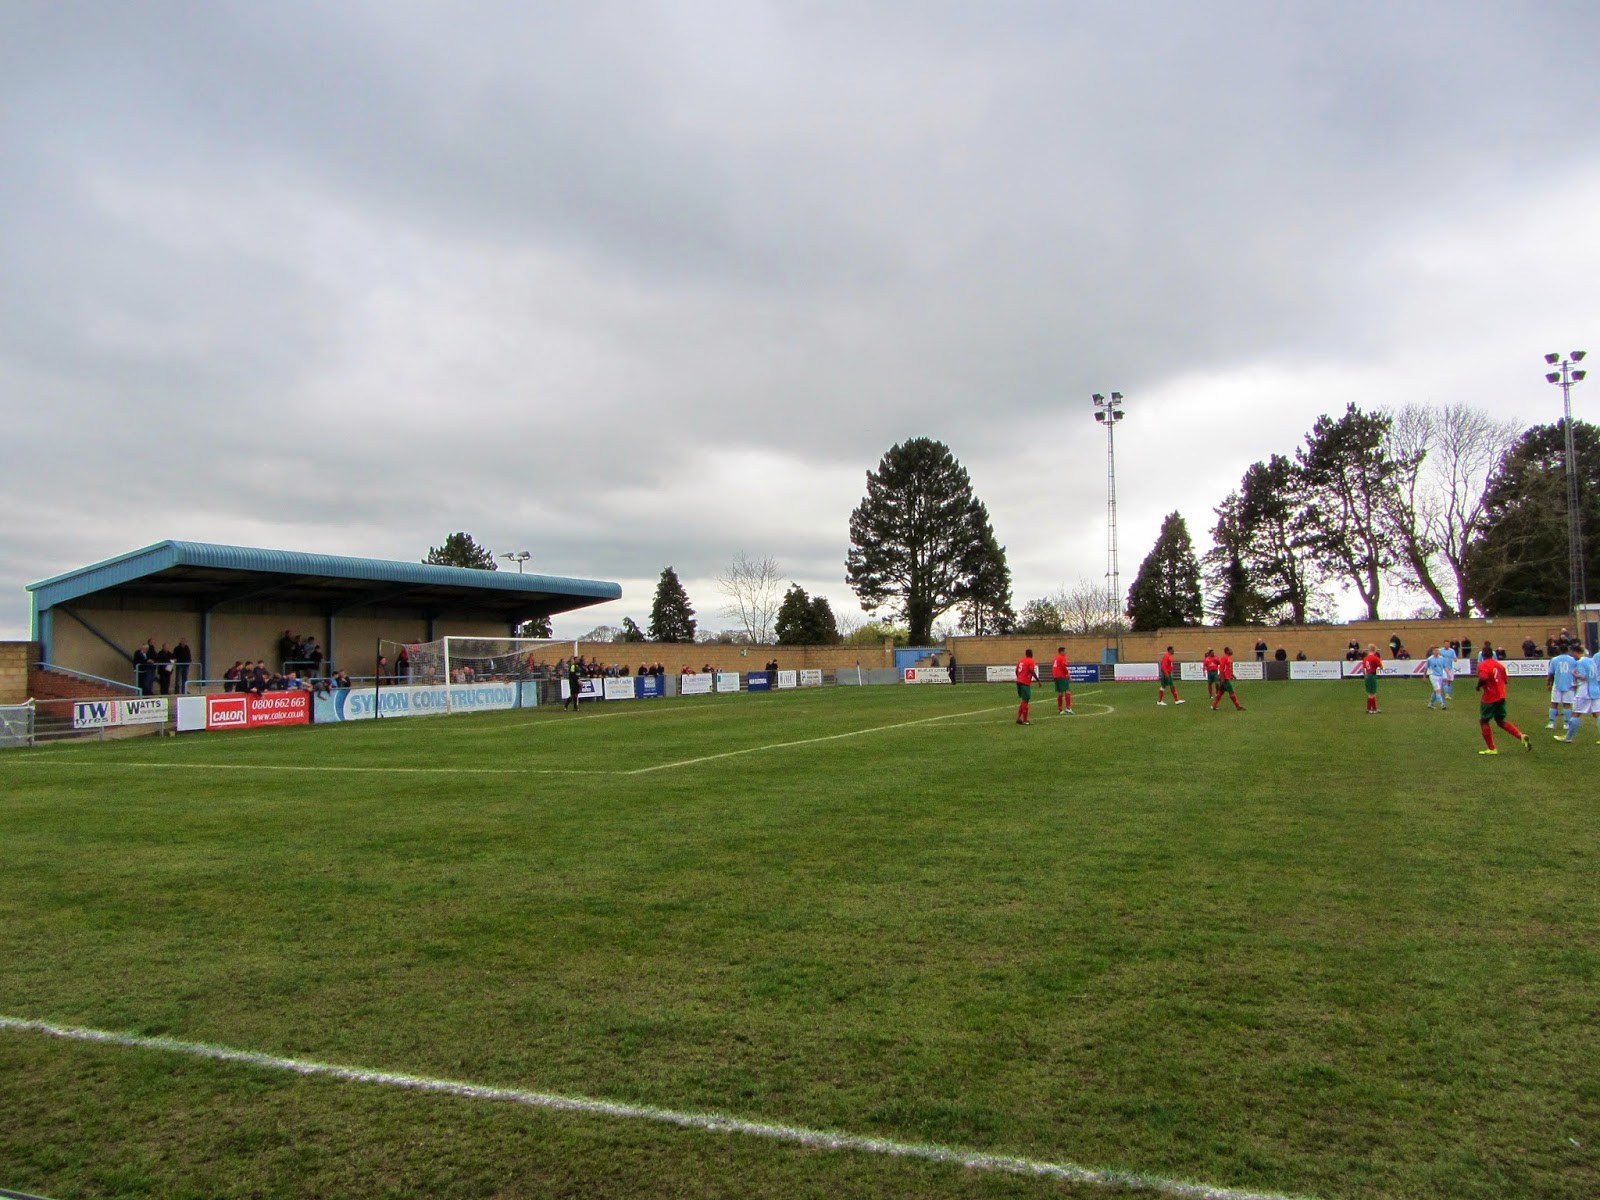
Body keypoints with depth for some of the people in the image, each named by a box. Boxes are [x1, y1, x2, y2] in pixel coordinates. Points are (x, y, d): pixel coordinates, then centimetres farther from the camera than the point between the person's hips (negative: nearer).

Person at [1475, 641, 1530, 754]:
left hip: (1489, 697, -7)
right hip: (1501, 697, 7)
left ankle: (1492, 749, 9)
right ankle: (1521, 736, -2)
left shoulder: (1483, 665, -14)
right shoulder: (1500, 664, 9)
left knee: (1483, 721, 8)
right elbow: (1505, 680, 15)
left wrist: (1478, 686, -11)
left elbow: (1483, 679, -30)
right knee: (1501, 721, 19)